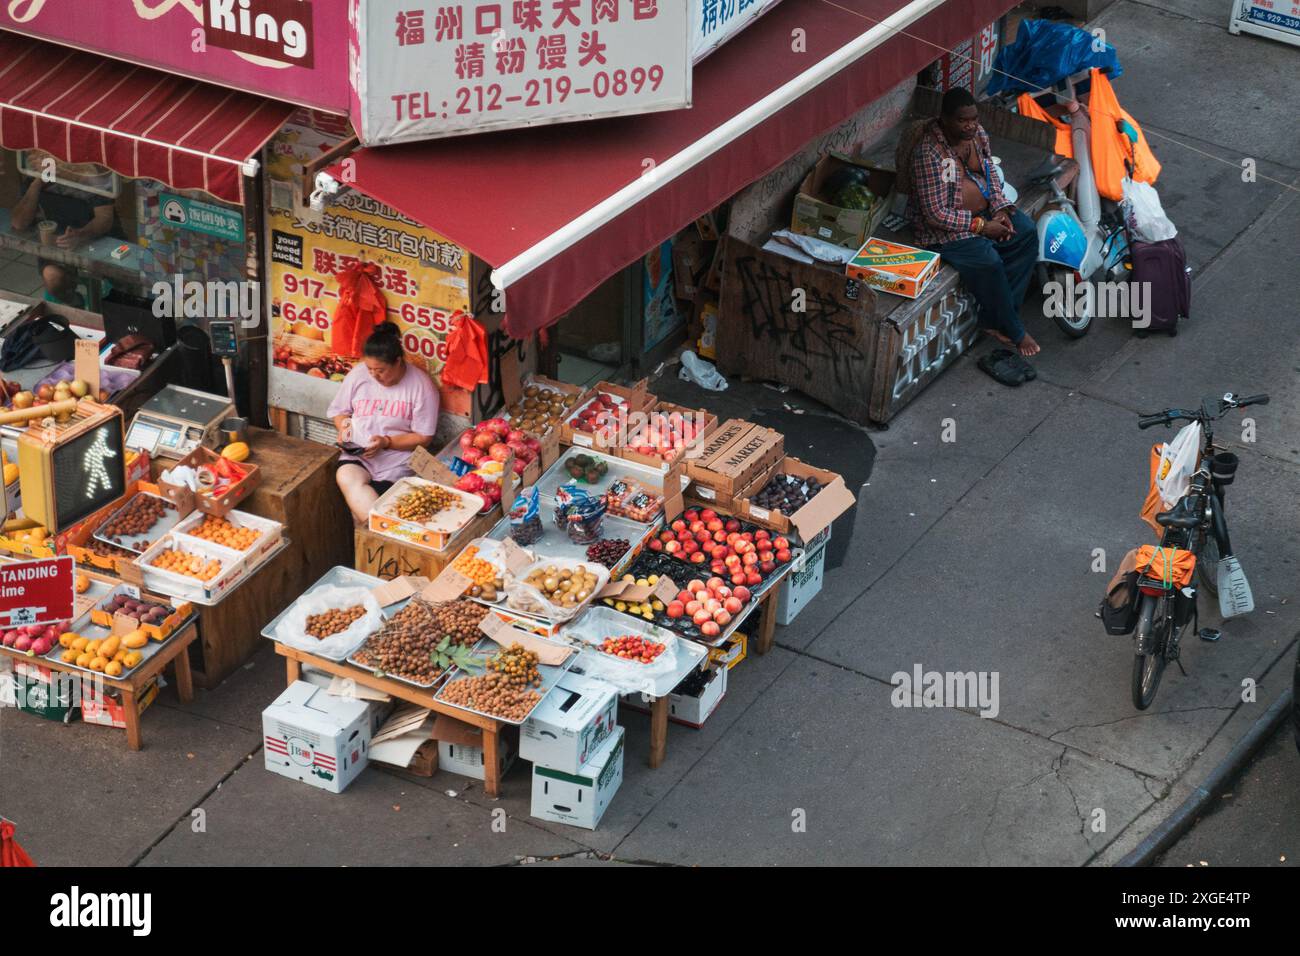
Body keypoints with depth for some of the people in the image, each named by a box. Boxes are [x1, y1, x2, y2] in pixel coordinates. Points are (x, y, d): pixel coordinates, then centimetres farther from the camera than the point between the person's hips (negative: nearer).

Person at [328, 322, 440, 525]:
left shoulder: (421, 384, -9)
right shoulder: (357, 375, 2)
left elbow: (423, 437, -6)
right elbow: (339, 410, 18)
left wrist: (386, 442, -17)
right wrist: (343, 425, -5)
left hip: (397, 459, -3)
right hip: (357, 455, 3)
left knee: (358, 501, -27)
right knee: (346, 478, -32)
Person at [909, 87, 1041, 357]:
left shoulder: (976, 133, -3)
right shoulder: (929, 153, -27)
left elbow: (990, 172, 12)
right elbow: (936, 214, -25)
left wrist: (1000, 208, -5)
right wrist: (981, 226, -22)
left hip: (984, 210, 8)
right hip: (945, 226, -8)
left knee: (1027, 233, -11)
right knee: (988, 261, -28)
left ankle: (995, 319, -7)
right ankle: (1012, 331, -5)